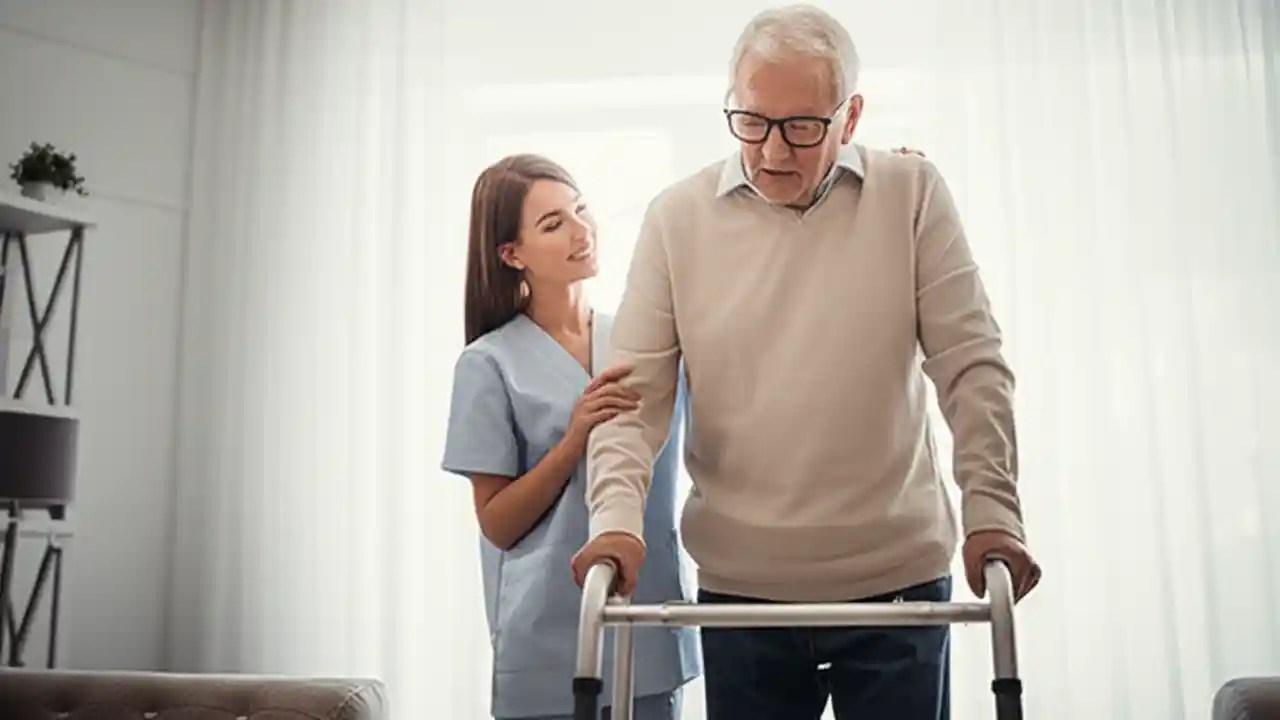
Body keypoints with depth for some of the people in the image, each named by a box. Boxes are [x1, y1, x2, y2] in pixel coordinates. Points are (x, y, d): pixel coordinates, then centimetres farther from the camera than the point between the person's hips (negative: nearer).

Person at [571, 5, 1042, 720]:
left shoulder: (912, 194, -1)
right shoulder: (677, 218, 0)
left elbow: (971, 366, -2)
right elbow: (636, 390, -1)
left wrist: (992, 510, -11)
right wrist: (618, 515, -16)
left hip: (899, 582, 0)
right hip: (739, 586, 1)